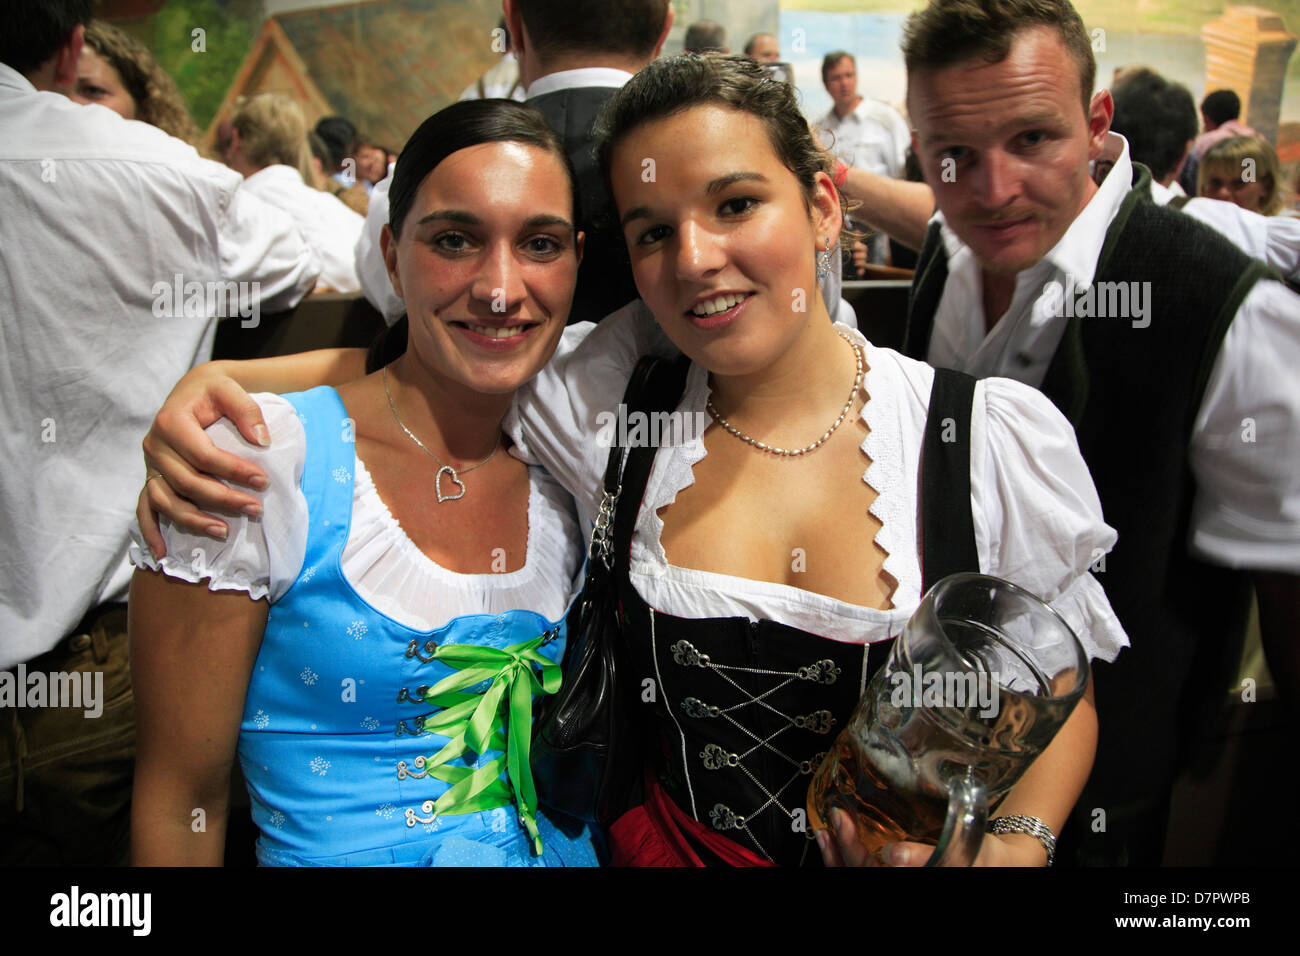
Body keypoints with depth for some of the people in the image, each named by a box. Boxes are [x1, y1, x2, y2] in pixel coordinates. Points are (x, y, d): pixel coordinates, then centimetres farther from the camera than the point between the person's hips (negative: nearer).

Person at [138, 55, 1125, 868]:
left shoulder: (1002, 435, -15)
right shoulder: (606, 408, -12)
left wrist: (1013, 844, -21)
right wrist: (219, 380, -16)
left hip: (911, 843, 0)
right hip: (668, 838, 1)